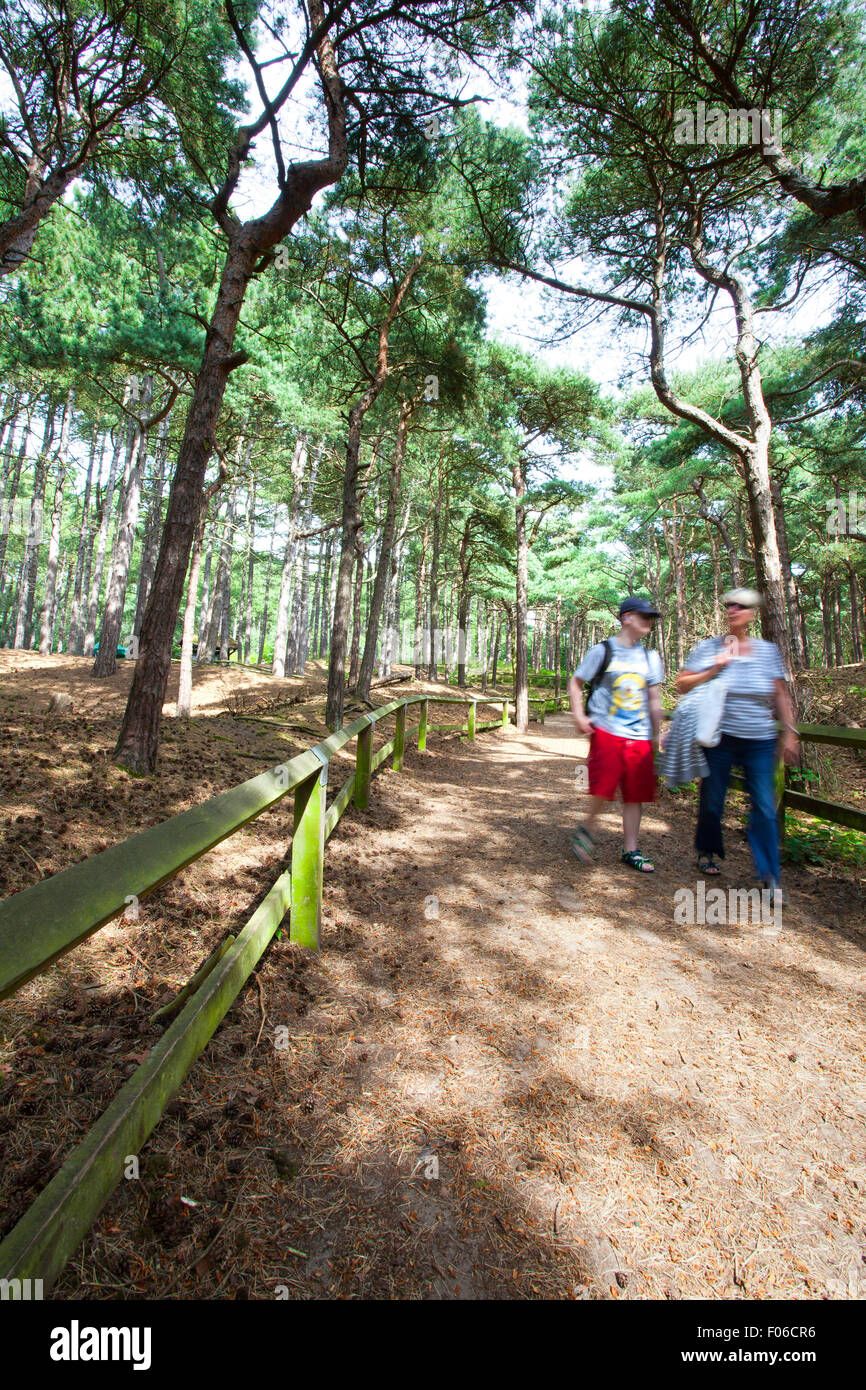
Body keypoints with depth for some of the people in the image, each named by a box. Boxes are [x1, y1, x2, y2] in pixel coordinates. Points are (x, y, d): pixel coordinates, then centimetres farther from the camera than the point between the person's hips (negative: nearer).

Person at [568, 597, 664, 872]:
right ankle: (587, 829, 14)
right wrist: (579, 715, -8)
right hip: (606, 731, -4)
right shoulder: (603, 651, 0)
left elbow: (654, 699, 16)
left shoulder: (650, 657, 13)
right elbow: (575, 683, 5)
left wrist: (656, 735, 15)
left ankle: (630, 850, 18)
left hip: (640, 736, 5)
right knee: (604, 786, -14)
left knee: (636, 793, 5)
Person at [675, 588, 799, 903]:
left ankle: (769, 876, 8)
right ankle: (706, 852, 31)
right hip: (720, 738, -1)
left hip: (760, 742, 2)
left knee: (765, 807, -2)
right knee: (712, 801, 8)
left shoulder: (768, 650, 6)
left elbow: (781, 695, 10)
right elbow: (682, 685, -1)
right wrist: (714, 669, -13)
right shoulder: (708, 648, 0)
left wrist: (789, 732, 7)